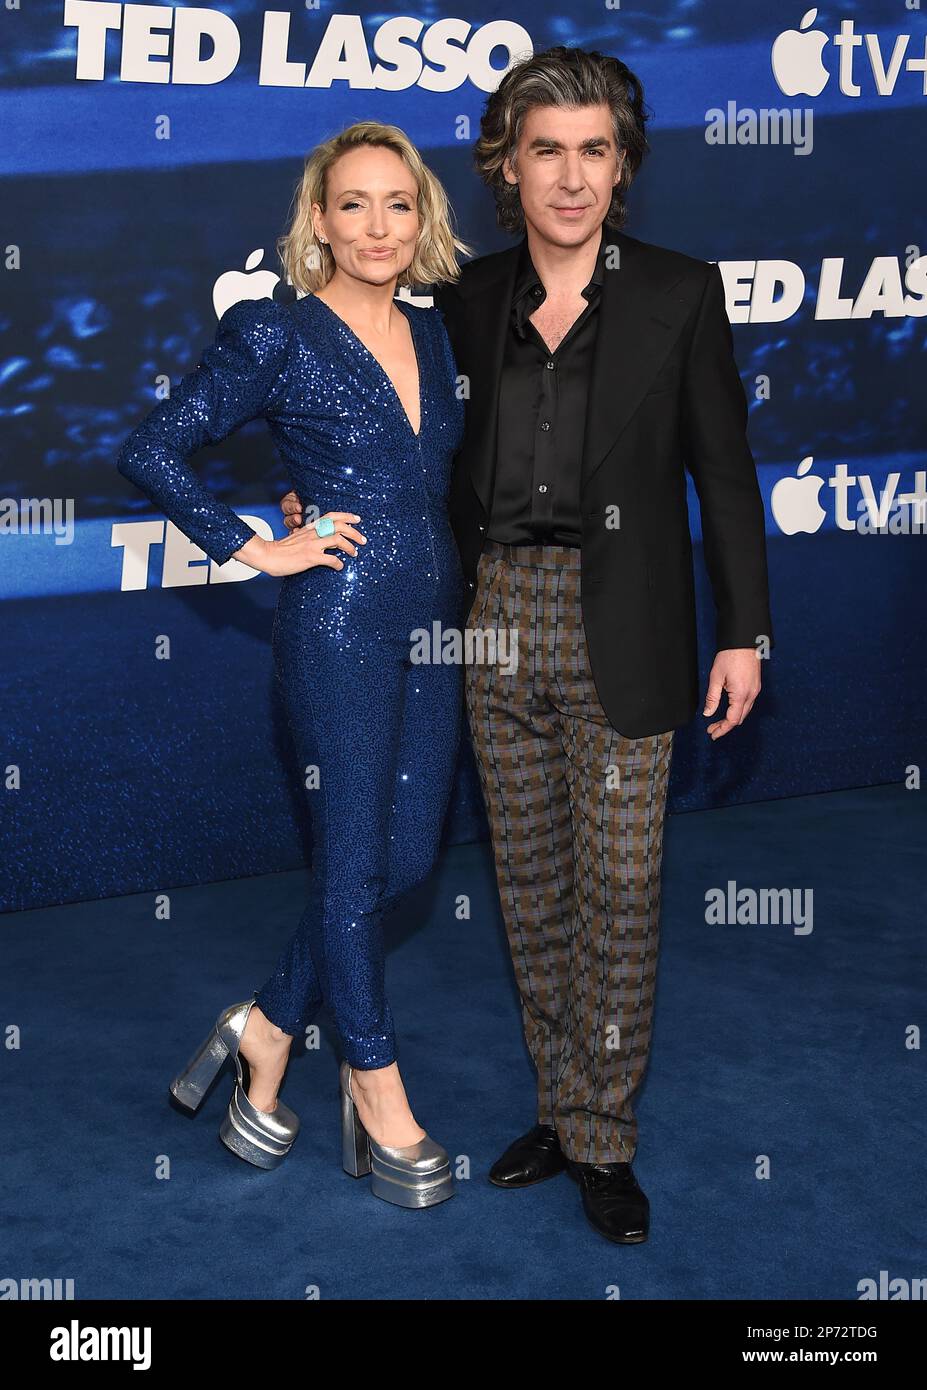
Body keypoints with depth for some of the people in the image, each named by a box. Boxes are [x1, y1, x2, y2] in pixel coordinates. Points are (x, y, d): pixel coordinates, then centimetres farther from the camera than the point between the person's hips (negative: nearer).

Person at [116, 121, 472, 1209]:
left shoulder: (432, 336, 12)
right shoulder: (275, 334, -6)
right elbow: (151, 451, -7)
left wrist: (456, 566, 9)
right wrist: (255, 550, -9)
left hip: (433, 625, 7)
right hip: (338, 625, -7)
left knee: (407, 856, 9)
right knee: (355, 857, 3)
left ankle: (265, 1028, 26)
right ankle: (377, 1088, 21)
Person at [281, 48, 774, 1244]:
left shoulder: (679, 292, -2)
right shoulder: (470, 295, 7)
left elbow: (724, 470, -1)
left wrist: (745, 631, -4)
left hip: (619, 636, -3)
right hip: (496, 626, 4)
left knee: (617, 896, 1)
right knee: (531, 889, 12)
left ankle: (604, 1144, 17)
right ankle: (562, 1111, 28)